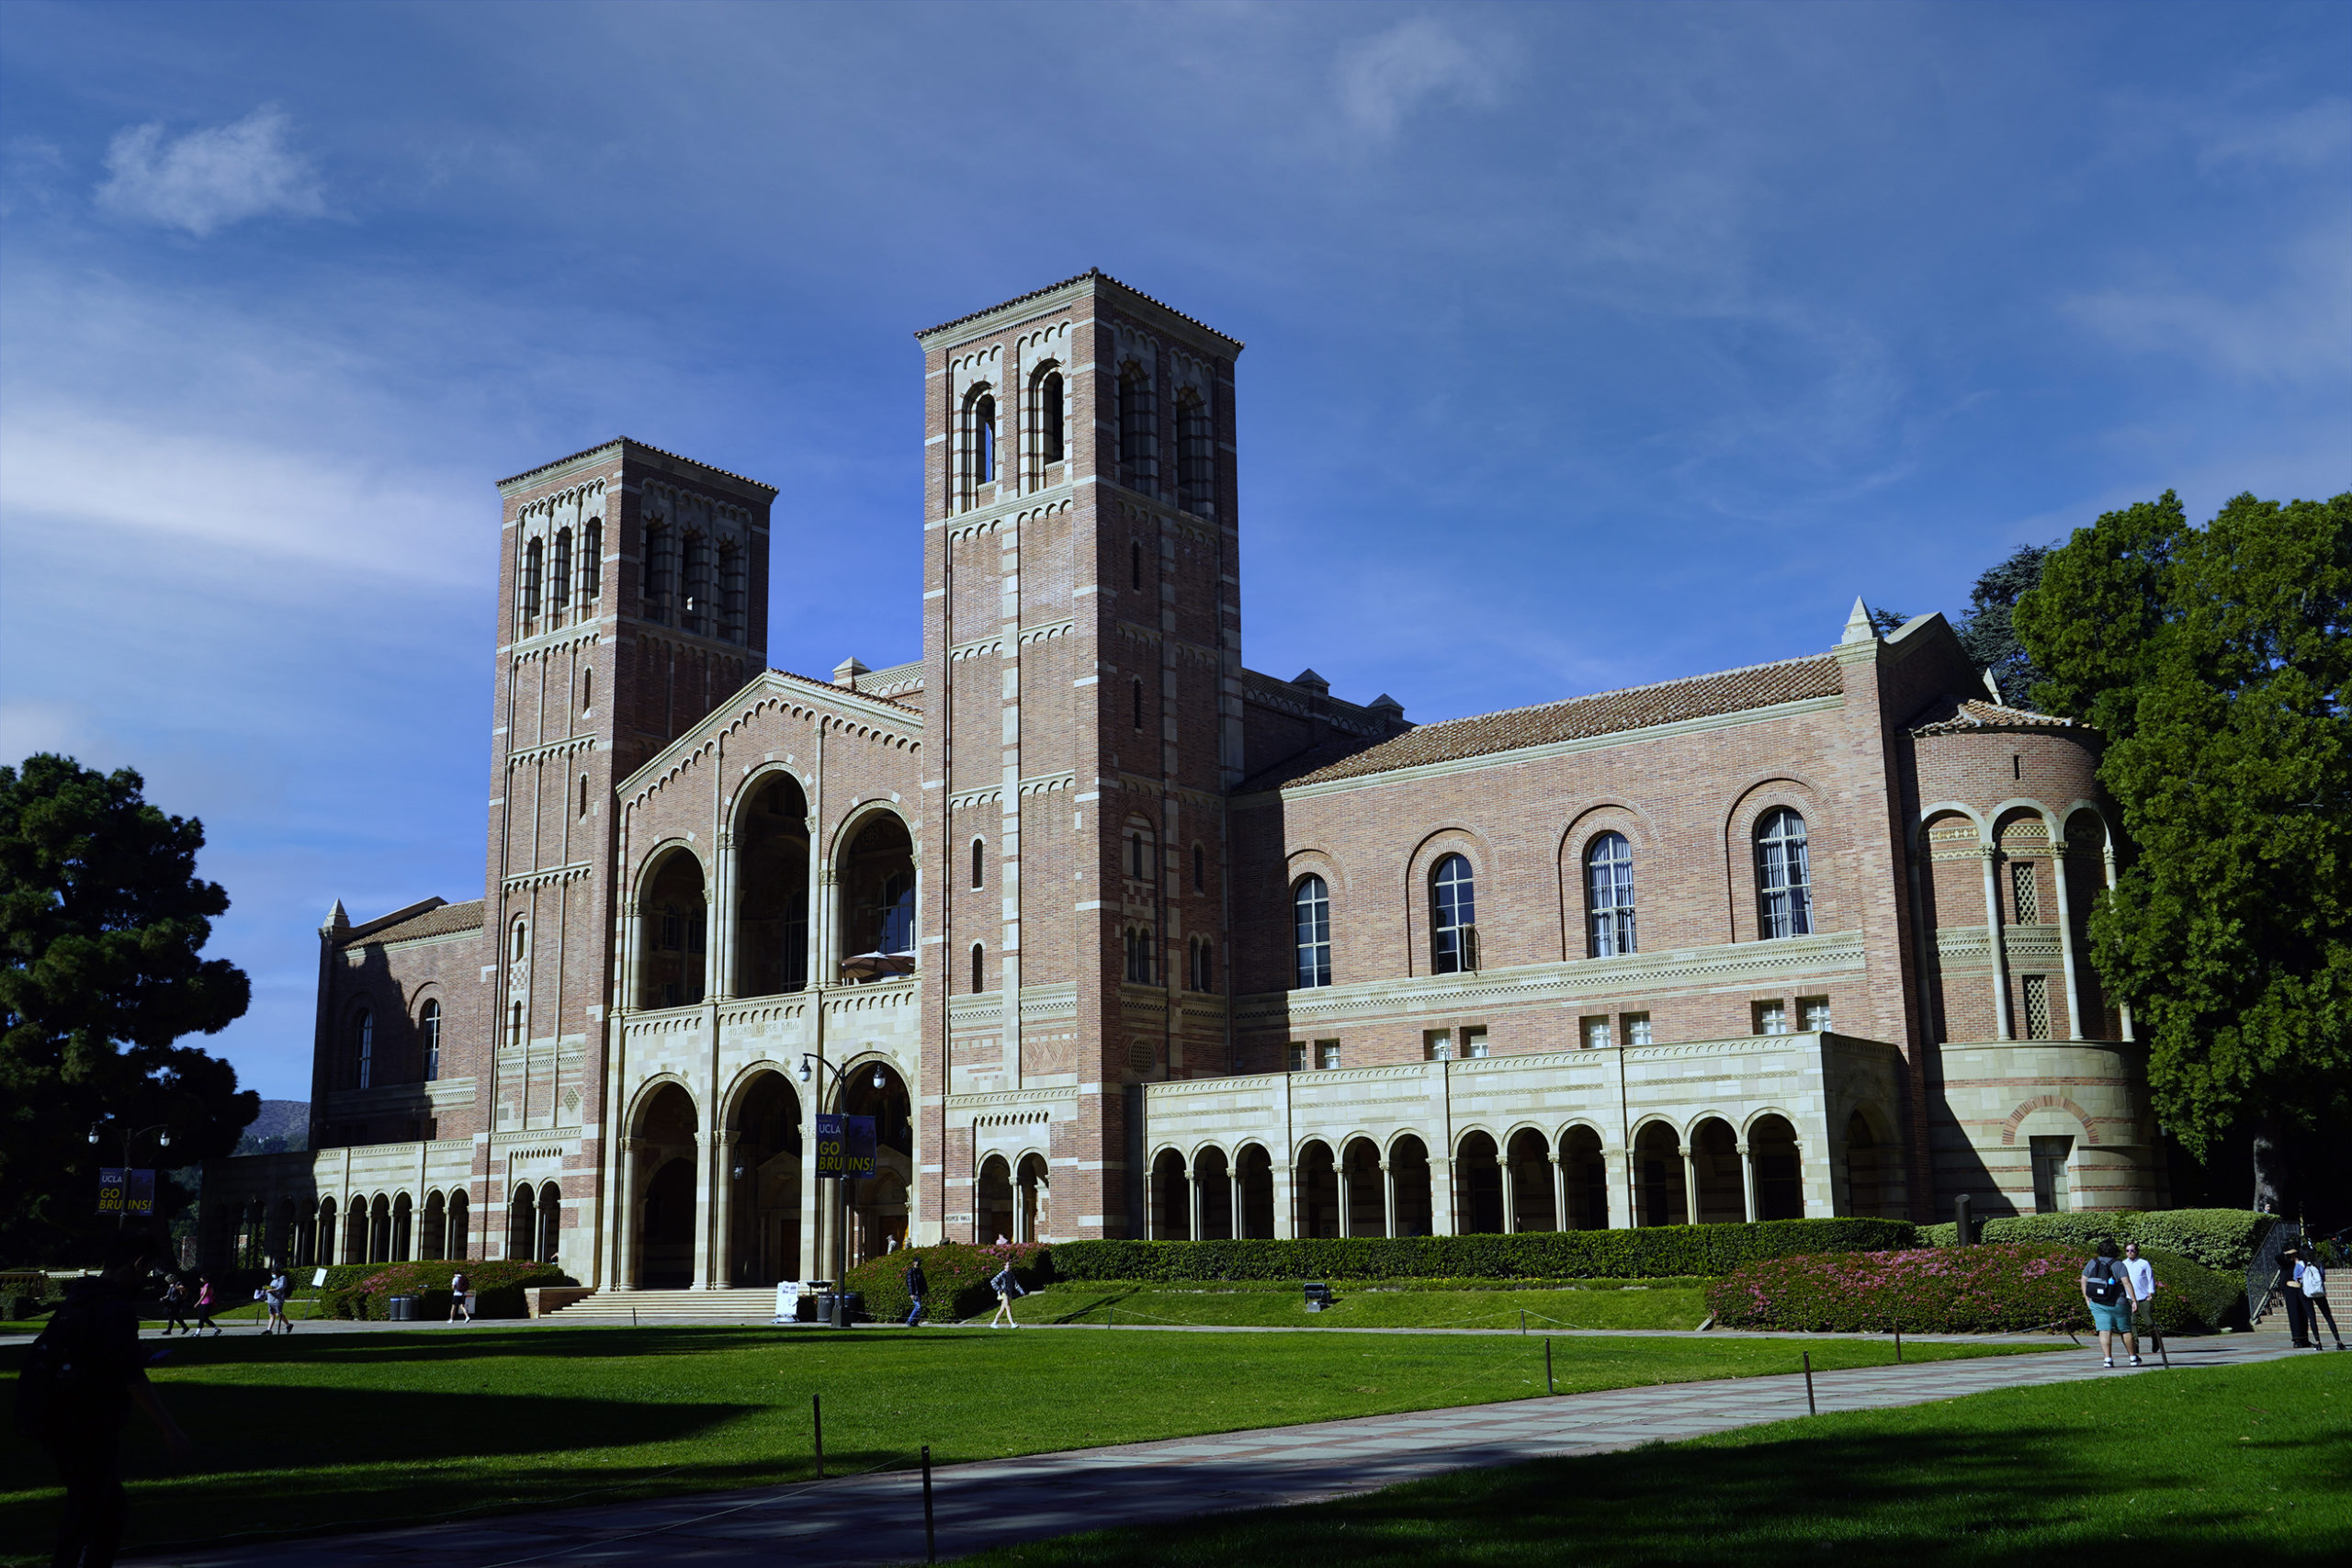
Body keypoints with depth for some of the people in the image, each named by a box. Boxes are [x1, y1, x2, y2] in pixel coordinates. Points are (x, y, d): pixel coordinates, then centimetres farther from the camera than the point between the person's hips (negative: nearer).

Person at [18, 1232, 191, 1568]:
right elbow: (132, 1377, -24)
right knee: (87, 1517, -3)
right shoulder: (115, 1308, -19)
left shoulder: (79, 1300, 10)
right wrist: (170, 1430, -23)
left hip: (63, 1423, 9)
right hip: (88, 1429, -9)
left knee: (110, 1507, 18)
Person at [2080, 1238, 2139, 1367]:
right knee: (2125, 1330, 12)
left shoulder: (2092, 1263, 5)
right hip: (2118, 1303, -2)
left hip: (2097, 1304, 2)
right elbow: (2126, 1282, -15)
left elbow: (2084, 1281, 6)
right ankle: (2133, 1358, 22)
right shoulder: (2118, 1264, -7)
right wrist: (2134, 1300, -11)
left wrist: (2087, 1298, 13)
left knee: (2104, 1331, -4)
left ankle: (2108, 1359, -15)